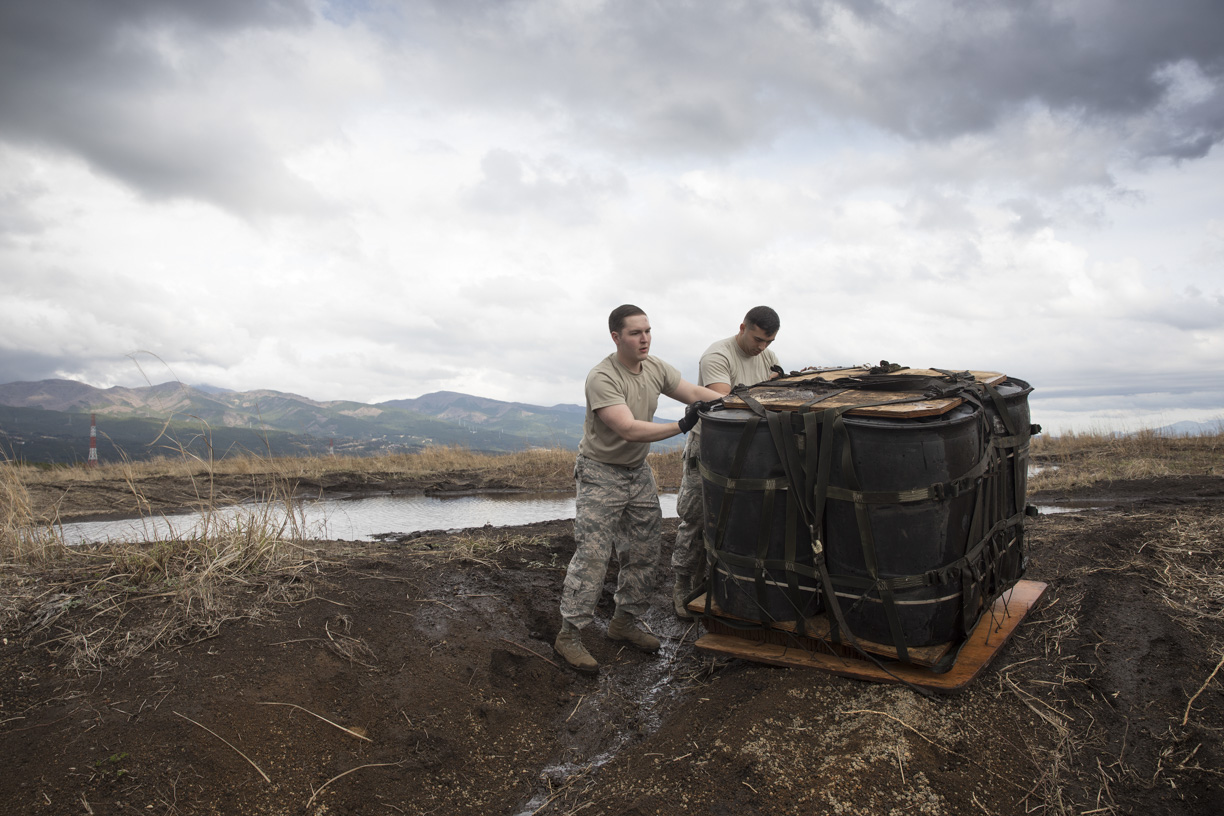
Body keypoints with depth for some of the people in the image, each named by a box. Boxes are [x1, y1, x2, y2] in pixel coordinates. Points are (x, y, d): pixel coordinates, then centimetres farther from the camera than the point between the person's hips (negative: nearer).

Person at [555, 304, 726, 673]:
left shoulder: (656, 368, -3)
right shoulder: (602, 378, -26)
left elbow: (694, 392, 3)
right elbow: (629, 429, -34)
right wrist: (680, 427, -40)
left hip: (639, 472, 7)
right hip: (601, 474, -7)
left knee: (644, 552, 10)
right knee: (592, 555, -9)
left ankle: (624, 622, 26)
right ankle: (569, 634, 2)